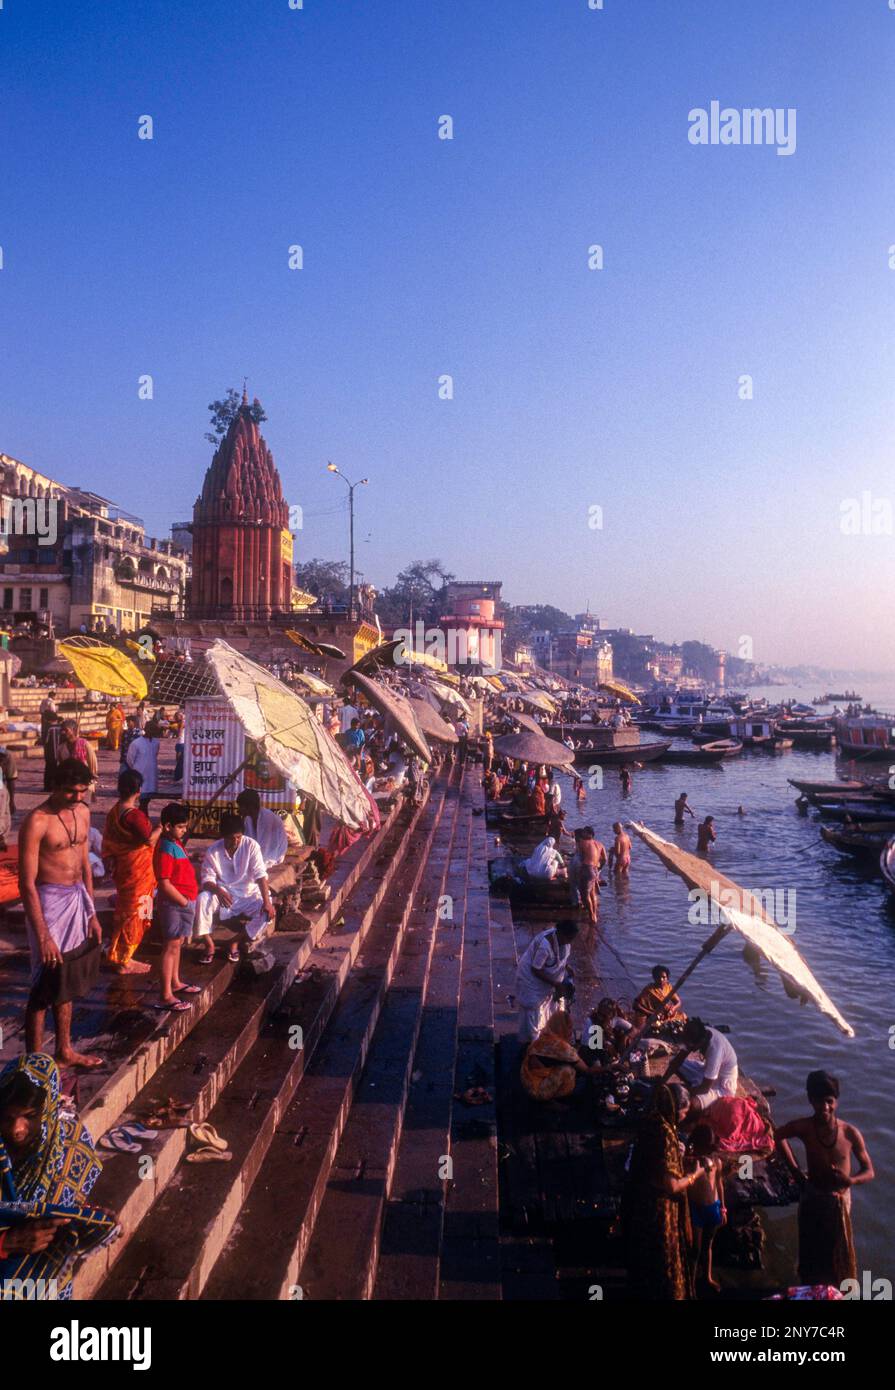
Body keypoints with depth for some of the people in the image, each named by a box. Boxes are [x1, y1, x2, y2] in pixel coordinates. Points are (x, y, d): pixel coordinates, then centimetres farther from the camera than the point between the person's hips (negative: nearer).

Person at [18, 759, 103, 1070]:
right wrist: (42, 935, -21)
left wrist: (92, 913, 14)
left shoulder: (82, 813, 5)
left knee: (67, 985, 19)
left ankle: (65, 1051, 34)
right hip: (50, 902, -7)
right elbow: (26, 884, -19)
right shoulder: (37, 822, -18)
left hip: (78, 899, 7)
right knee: (44, 989, 2)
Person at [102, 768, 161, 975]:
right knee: (133, 915, 2)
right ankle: (124, 962, 11)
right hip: (137, 873, -8)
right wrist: (161, 826, -10)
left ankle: (118, 955, 36)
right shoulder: (134, 815, -25)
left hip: (122, 870, 8)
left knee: (124, 914, 25)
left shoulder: (114, 811, 4)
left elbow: (109, 844, 12)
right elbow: (150, 840, -26)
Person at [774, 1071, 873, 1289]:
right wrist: (796, 1170, 1)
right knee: (811, 1252, 19)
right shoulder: (804, 1127, -21)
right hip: (812, 1199, 1)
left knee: (838, 1252, 15)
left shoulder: (850, 1133, -23)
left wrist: (850, 1180, -31)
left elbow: (869, 1171, -11)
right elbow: (778, 1136, 0)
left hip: (839, 1201, -1)